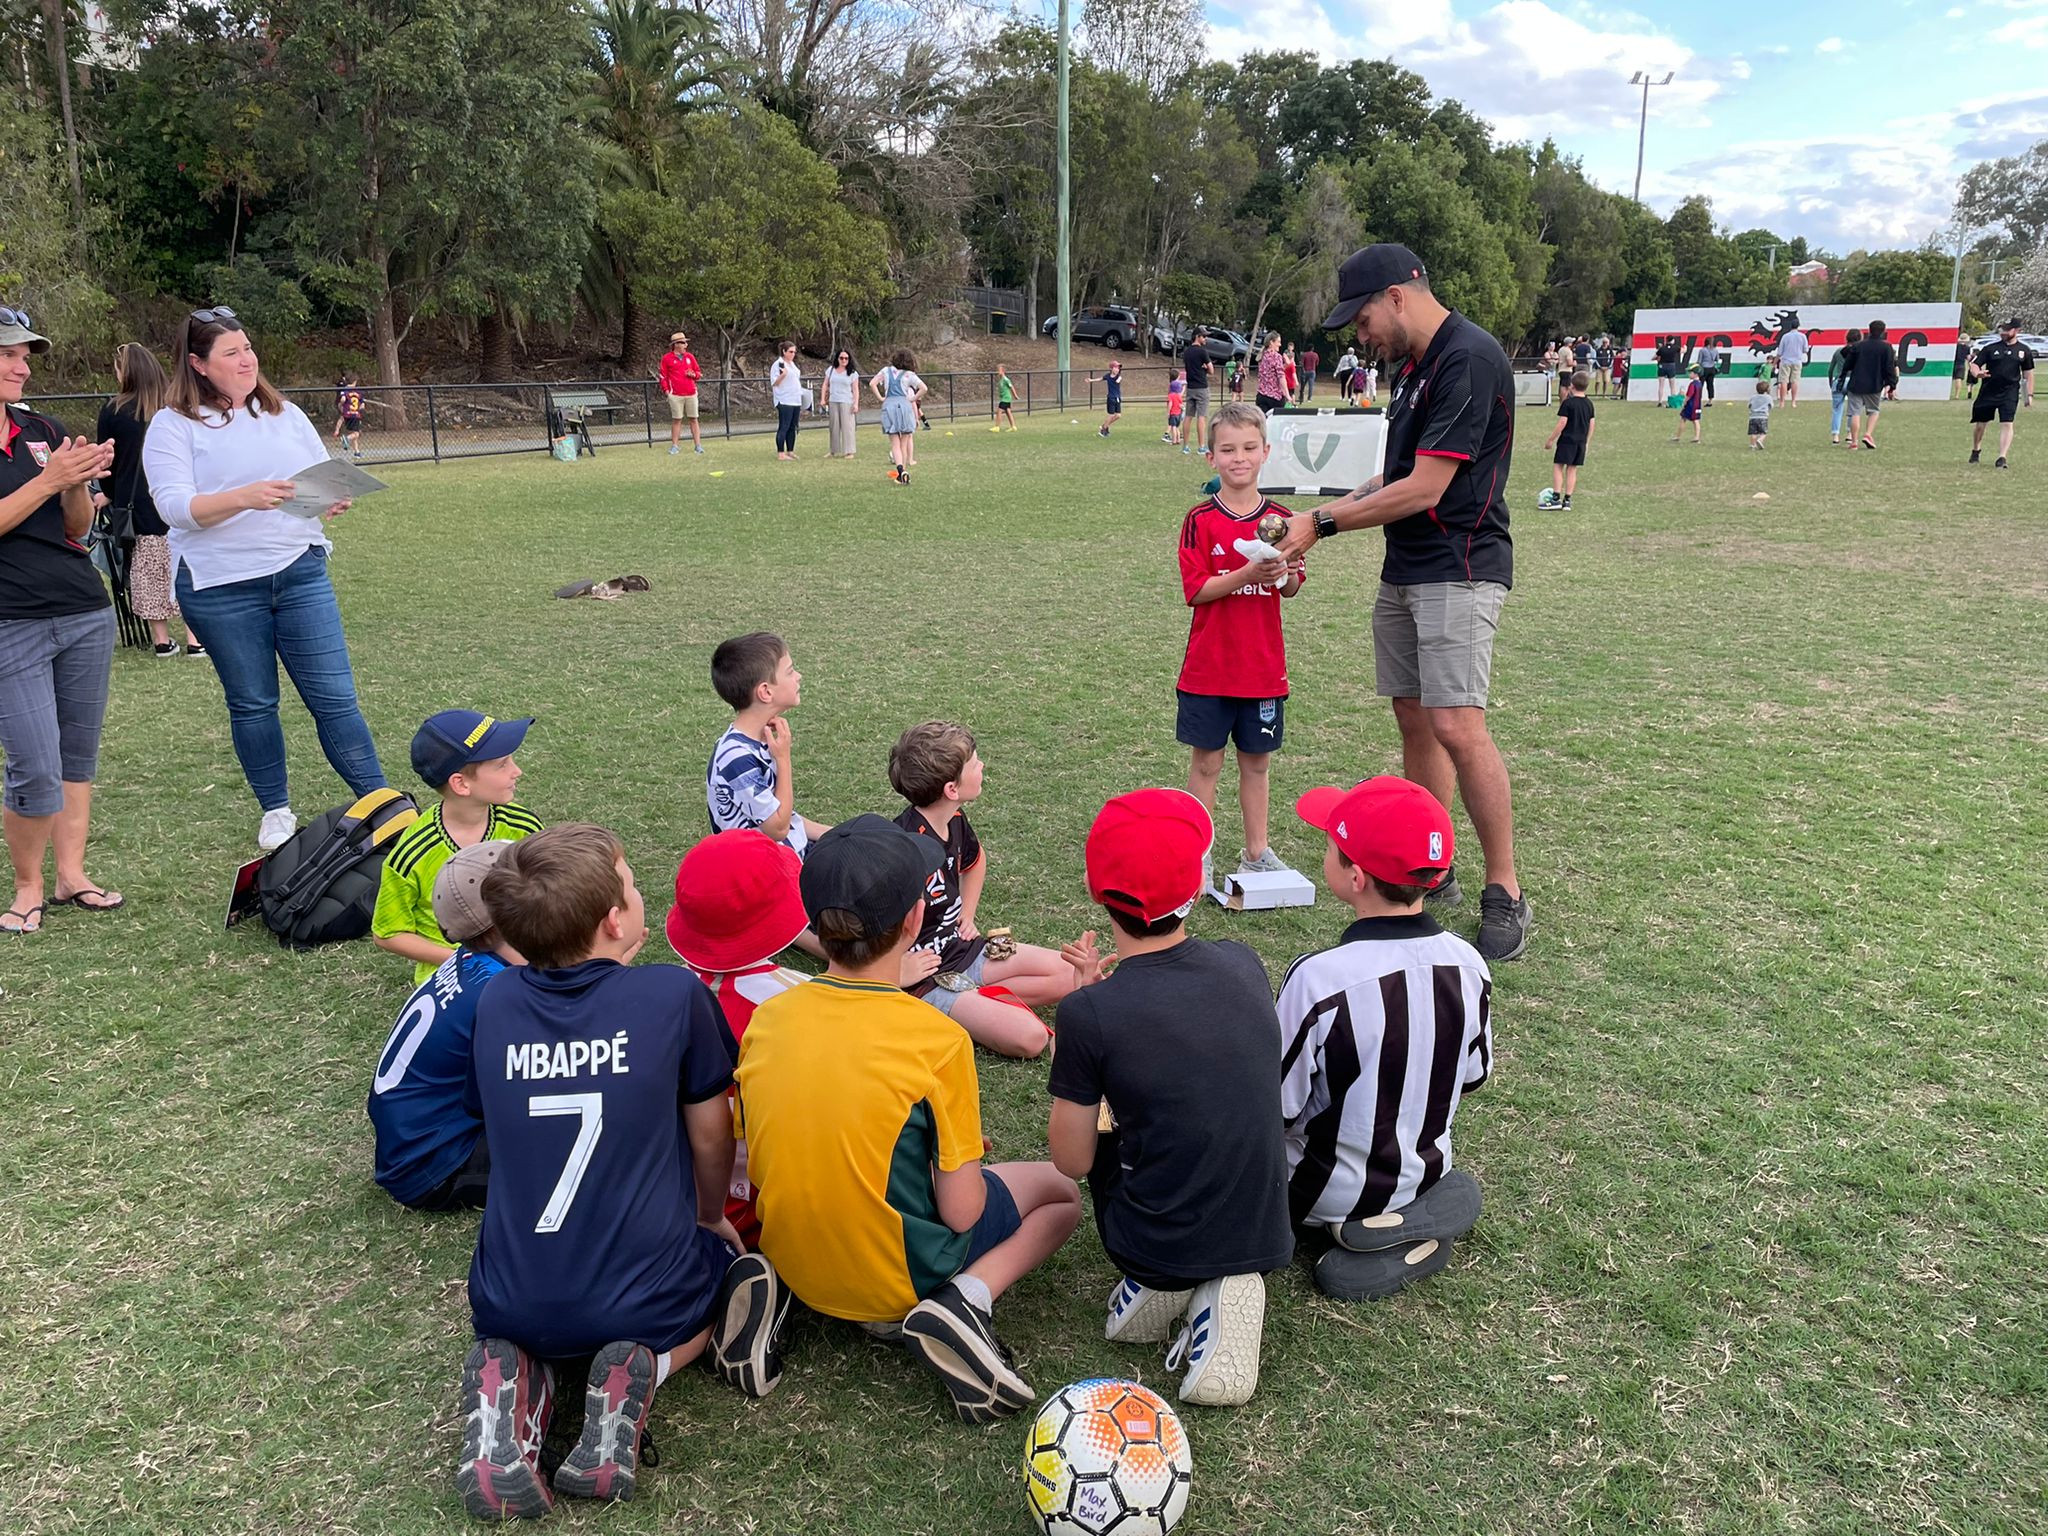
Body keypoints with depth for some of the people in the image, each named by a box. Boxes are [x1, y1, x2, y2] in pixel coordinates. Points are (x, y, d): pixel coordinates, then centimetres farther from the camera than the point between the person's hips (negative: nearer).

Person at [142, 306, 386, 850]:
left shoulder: (284, 414, 11)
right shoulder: (173, 426, -1)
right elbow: (175, 507, -12)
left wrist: (334, 500, -11)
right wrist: (245, 497, -28)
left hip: (301, 572, 2)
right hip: (221, 587, -2)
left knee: (334, 696, 0)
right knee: (252, 703, 9)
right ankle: (276, 811, 24)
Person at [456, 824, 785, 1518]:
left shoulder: (495, 1001, -3)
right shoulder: (675, 993, -13)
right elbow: (710, 1136, 2)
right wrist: (712, 1216, 21)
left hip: (513, 1302, 3)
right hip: (642, 1298, -2)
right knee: (735, 1272, 31)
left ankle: (507, 1380, 2)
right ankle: (640, 1371, 0)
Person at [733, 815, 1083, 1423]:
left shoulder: (766, 1019, -10)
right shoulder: (938, 1039, -24)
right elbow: (961, 1213, -18)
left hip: (794, 1268, 5)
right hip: (897, 1277, -5)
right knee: (1061, 1194, 17)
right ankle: (965, 1300, -8)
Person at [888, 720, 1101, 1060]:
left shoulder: (955, 821, 2)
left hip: (963, 948, 9)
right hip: (924, 976, -9)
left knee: (1066, 972, 4)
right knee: (1029, 1037, -23)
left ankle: (979, 1000, -1)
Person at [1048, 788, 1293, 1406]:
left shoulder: (1090, 1015, -22)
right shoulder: (1243, 964, -8)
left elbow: (1072, 1162, -7)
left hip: (1155, 1246, -2)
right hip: (1264, 1234, 2)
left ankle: (1157, 1285, 6)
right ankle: (1228, 1286, 6)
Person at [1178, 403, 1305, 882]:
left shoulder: (1280, 519, 3)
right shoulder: (1200, 520, -6)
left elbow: (1290, 589, 8)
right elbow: (1196, 590, -13)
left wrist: (1286, 574, -14)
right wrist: (1247, 573, -25)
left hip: (1263, 667, 3)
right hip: (1209, 667, -3)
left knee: (1257, 760, 13)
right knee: (1206, 761, 5)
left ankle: (1256, 852, 26)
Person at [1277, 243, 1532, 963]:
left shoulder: (1468, 359, -16)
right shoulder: (1416, 365, 15)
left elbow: (1423, 491, -19)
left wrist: (1325, 524, -11)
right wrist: (1331, 508, 10)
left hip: (1460, 571, -10)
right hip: (1404, 571, 10)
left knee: (1457, 727, -16)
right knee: (1415, 720, 11)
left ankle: (1505, 892, -5)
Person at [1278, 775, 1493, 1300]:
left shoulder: (1318, 979, -33)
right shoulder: (1468, 963, -16)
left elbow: (1277, 1109, -22)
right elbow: (1472, 1077, 1)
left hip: (1327, 1198, -5)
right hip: (1425, 1172, 6)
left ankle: (1344, 1232, 6)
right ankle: (1421, 1212, 11)